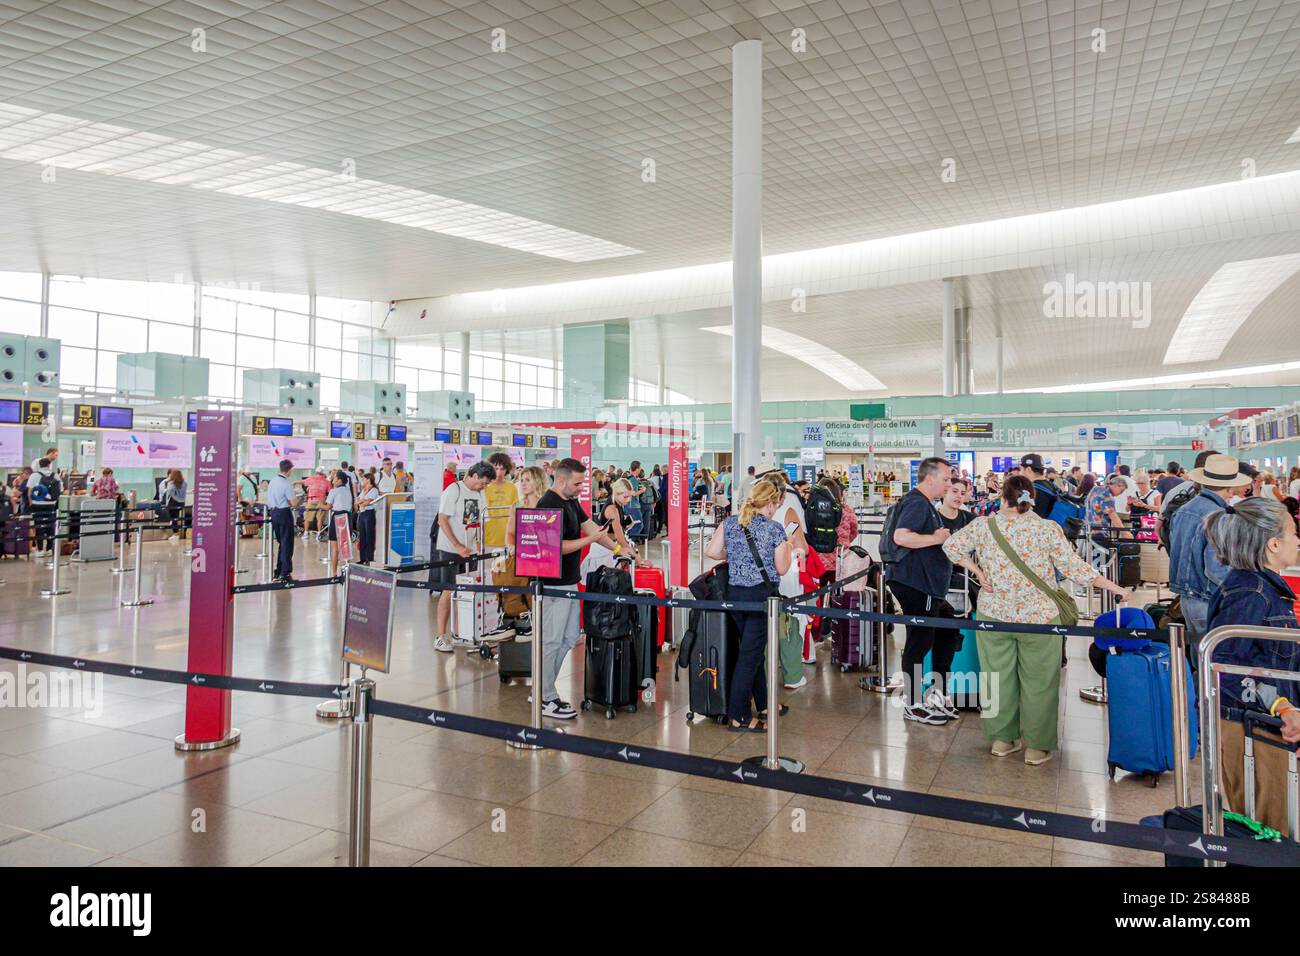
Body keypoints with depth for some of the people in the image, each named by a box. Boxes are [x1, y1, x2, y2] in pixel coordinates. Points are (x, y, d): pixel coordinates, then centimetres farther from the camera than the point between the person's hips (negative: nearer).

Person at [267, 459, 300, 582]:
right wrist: (297, 499, 3)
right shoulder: (287, 483, -16)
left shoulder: (272, 481, 7)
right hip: (284, 513, -7)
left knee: (281, 542, 17)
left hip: (273, 512, 7)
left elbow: (269, 499, 13)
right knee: (287, 543, 0)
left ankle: (278, 572, 20)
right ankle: (285, 573, 0)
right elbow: (293, 503, -17)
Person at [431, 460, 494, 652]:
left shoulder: (479, 494, 9)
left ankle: (459, 634, 19)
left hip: (470, 550, 6)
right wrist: (458, 546, -19)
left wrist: (478, 542, 3)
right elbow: (442, 520, -15)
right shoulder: (453, 491, -13)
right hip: (449, 550, -6)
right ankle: (440, 636, 6)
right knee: (449, 591, -3)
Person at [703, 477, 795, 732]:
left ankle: (763, 705, 33)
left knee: (754, 650, 20)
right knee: (750, 655, 1)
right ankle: (737, 717, 6)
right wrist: (788, 550, 13)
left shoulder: (729, 523, 3)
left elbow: (711, 552, 1)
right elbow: (781, 569, -6)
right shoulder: (775, 529, -10)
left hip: (734, 593, 6)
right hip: (762, 595, -6)